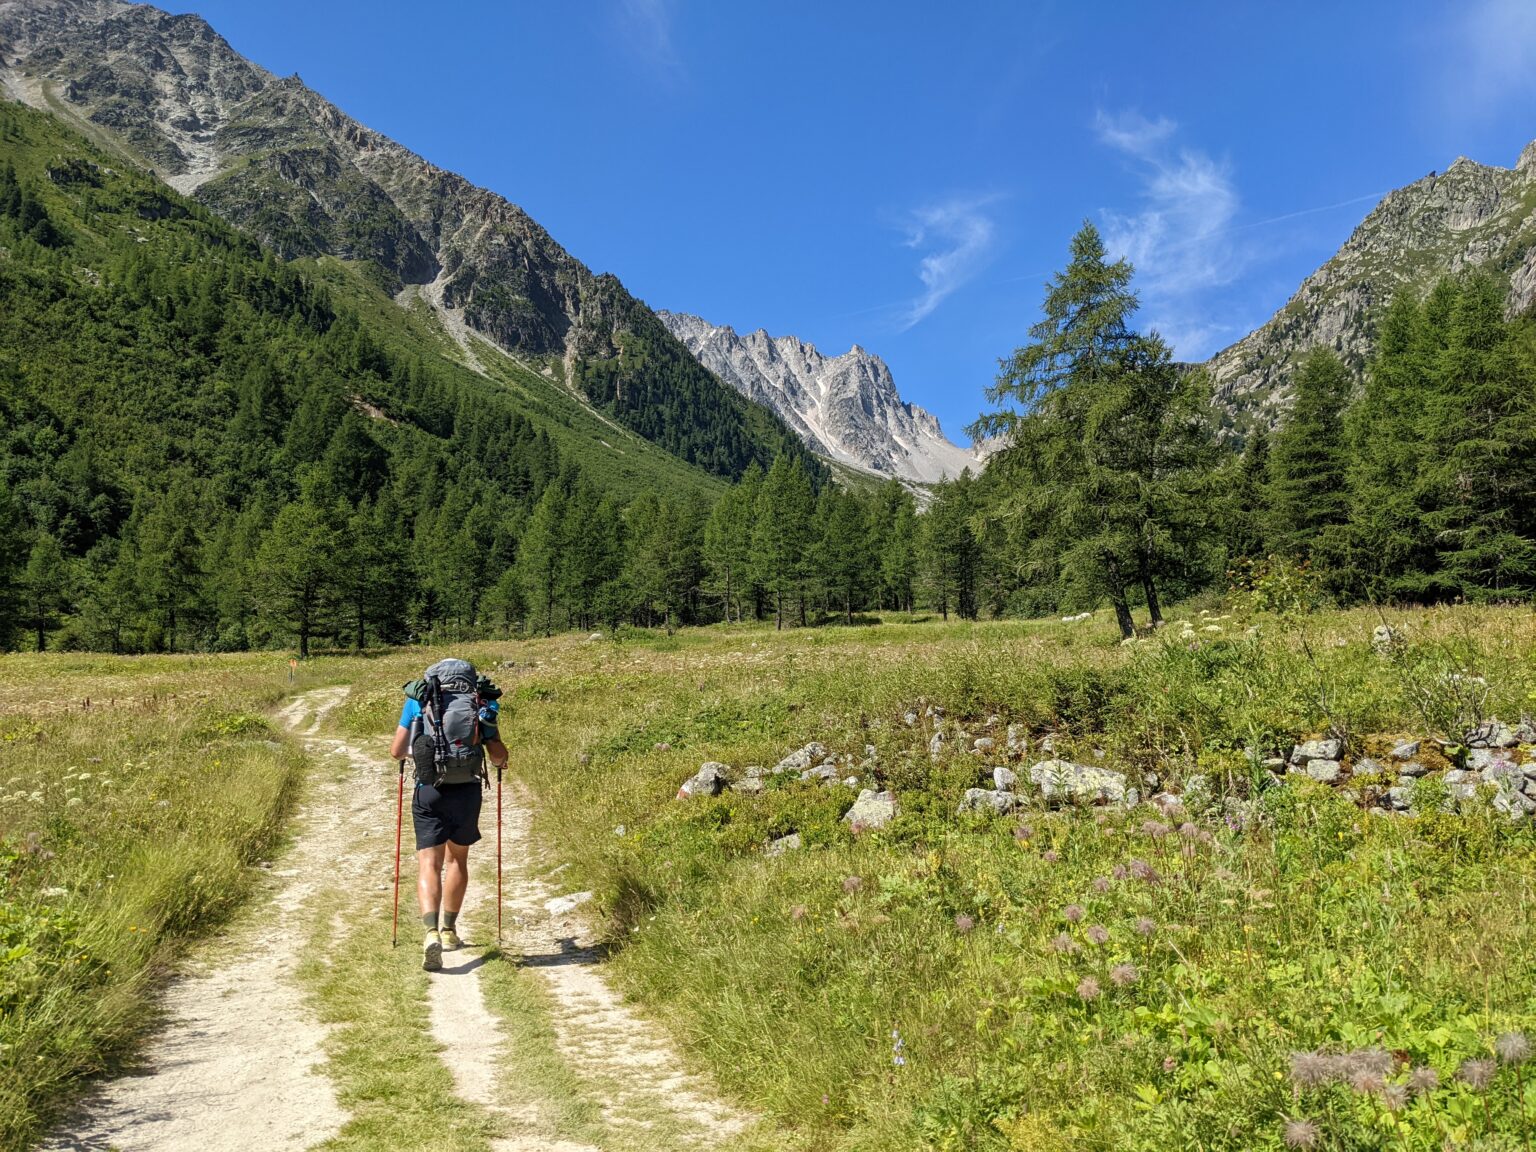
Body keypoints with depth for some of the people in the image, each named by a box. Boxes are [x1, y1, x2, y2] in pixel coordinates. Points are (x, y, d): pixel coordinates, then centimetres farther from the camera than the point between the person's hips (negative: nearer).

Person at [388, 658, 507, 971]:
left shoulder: (419, 699, 8)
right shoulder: (480, 705, 8)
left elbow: (396, 751, 8)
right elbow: (499, 754, 1)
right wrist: (499, 762, 25)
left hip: (429, 792, -1)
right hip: (468, 791, 1)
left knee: (429, 863, -1)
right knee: (457, 858, 20)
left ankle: (432, 933, -21)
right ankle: (449, 931, 28)